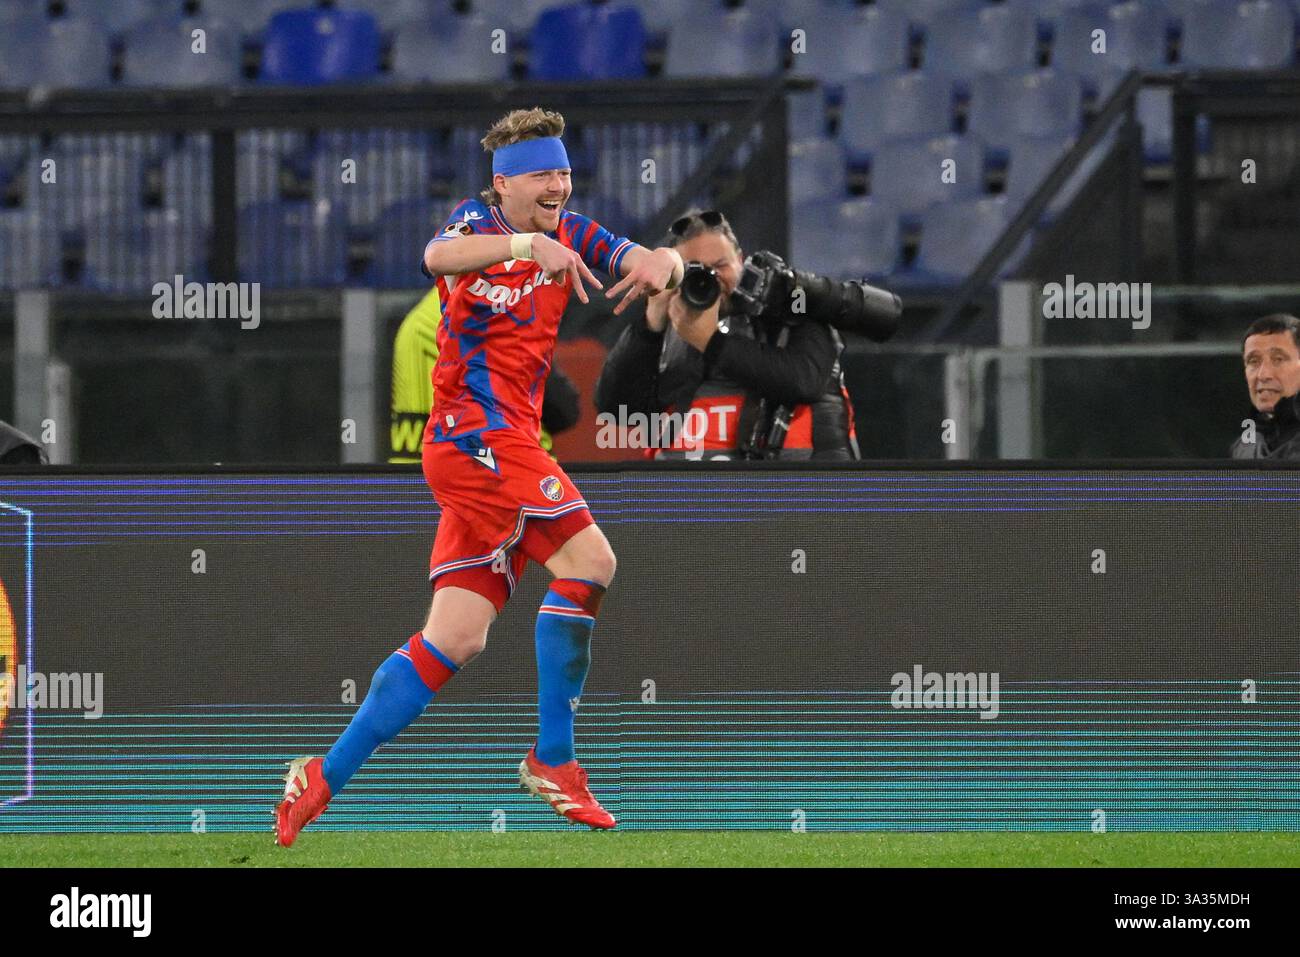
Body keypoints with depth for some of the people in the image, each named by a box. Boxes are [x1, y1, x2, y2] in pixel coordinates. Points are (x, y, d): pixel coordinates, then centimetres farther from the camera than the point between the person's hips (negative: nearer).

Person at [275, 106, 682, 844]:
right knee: (589, 561, -17)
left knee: (457, 638, 2)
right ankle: (552, 759, -11)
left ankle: (325, 779, 3)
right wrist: (528, 245, -41)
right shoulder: (480, 223, -4)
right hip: (476, 428, -7)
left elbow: (657, 264, 8)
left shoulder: (571, 235, 15)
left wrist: (661, 263, -17)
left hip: (507, 440, 7)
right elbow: (440, 256, -27)